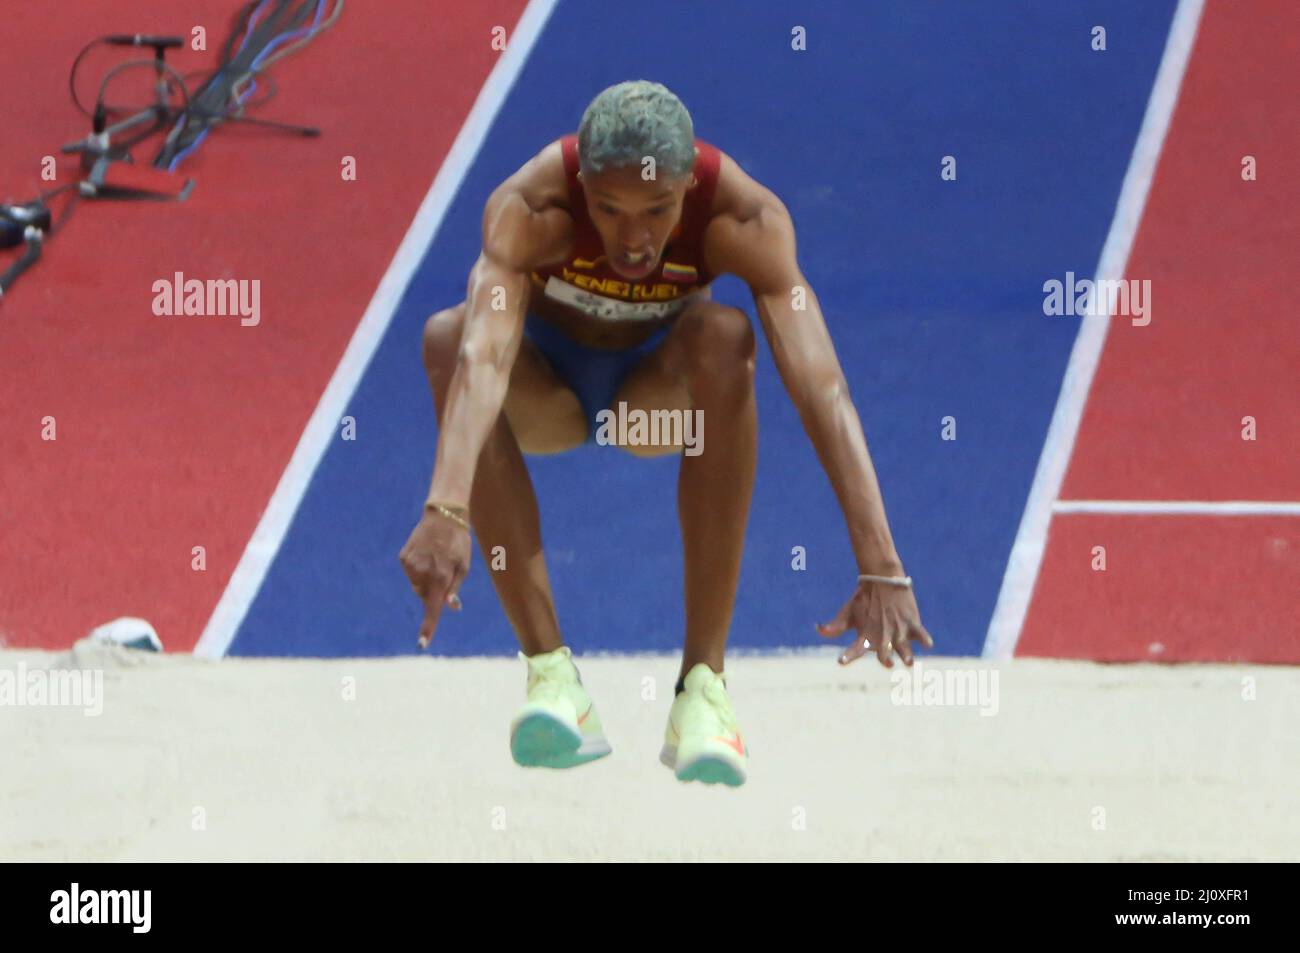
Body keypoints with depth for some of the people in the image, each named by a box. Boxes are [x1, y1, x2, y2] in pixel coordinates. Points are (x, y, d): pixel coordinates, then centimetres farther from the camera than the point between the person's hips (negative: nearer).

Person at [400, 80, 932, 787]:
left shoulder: (743, 218, -31)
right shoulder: (530, 207, -34)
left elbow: (820, 385, -41)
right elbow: (482, 358, -49)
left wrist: (880, 568, -51)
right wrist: (445, 512, -66)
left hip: (659, 392, 0)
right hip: (546, 392, 0)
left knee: (724, 336, -35)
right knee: (448, 337, -34)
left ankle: (703, 686, -32)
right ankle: (549, 671, -35)